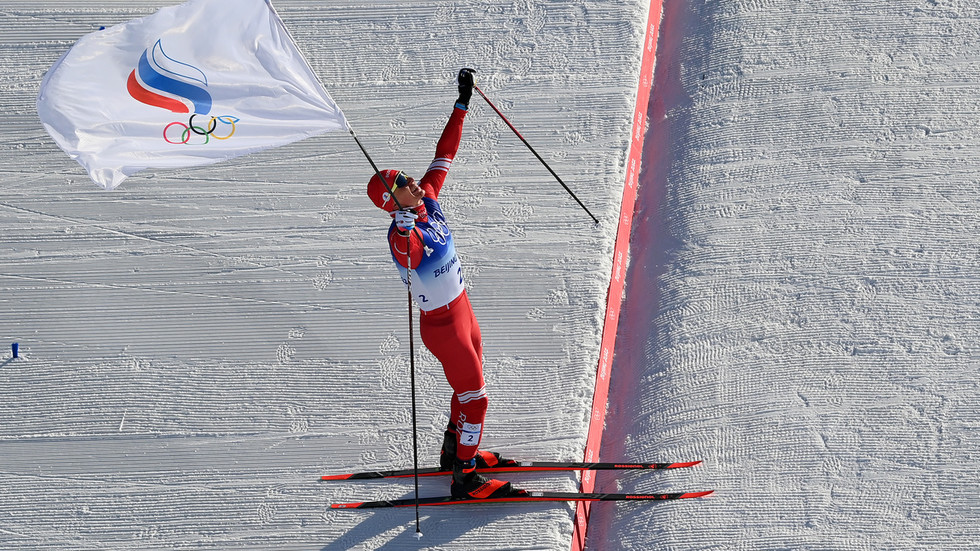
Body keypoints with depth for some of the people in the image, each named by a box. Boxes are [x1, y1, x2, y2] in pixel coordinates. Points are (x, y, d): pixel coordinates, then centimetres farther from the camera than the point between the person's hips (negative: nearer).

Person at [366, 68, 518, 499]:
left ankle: (455, 451, 43)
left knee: (468, 389, 24)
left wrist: (462, 104, 5)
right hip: (442, 326, -9)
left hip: (462, 310, 9)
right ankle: (464, 479, 8)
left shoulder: (428, 198, -5)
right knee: (474, 398, -1)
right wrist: (406, 221, -69)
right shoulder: (401, 234, -28)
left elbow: (445, 152, 4)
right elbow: (410, 256, -53)